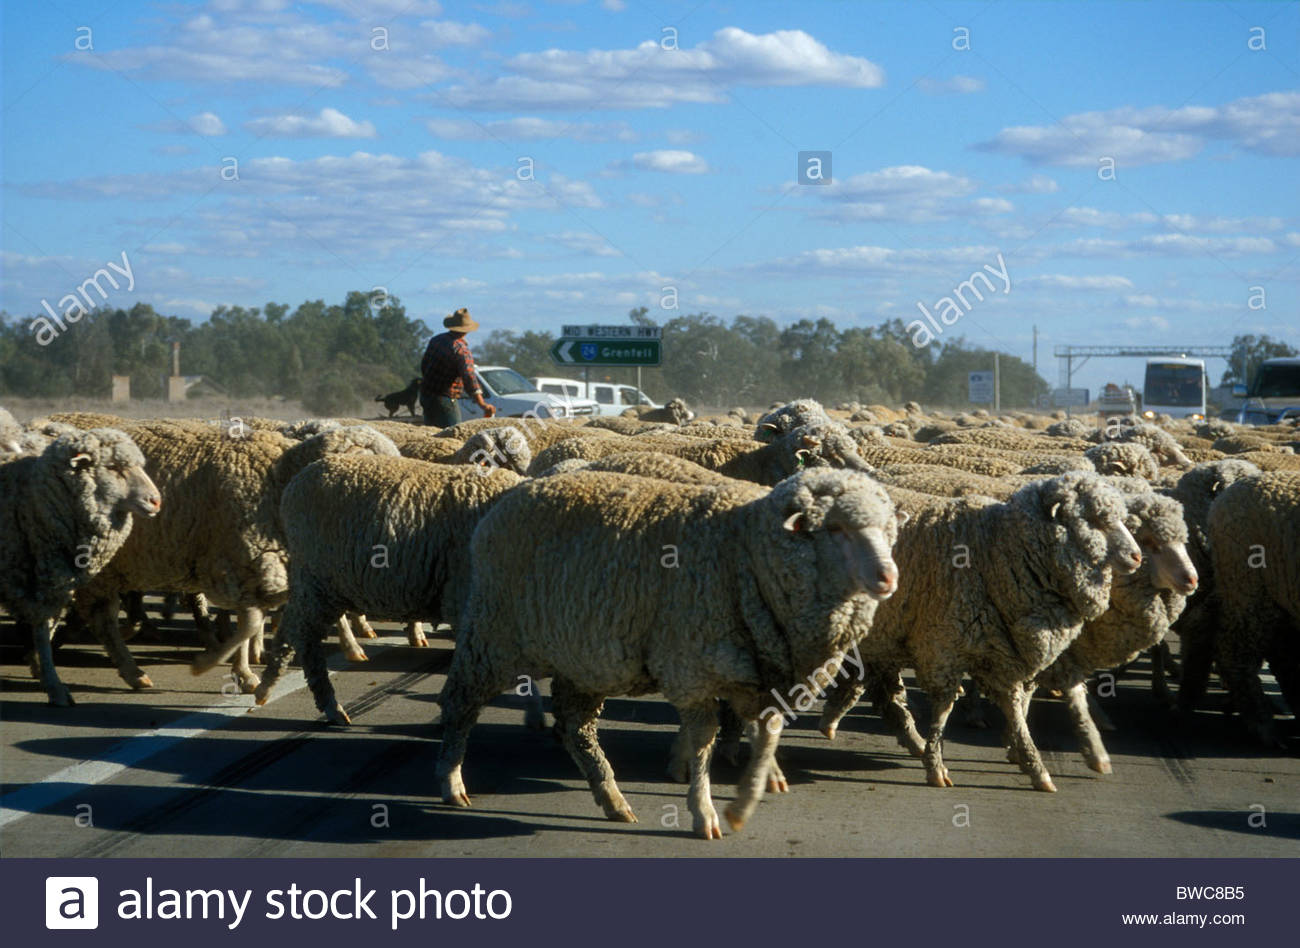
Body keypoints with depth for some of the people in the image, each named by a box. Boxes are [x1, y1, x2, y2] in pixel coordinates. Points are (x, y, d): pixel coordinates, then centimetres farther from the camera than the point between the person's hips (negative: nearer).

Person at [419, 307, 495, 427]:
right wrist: (482, 404, -37)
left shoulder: (436, 340, 6)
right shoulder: (461, 350, -18)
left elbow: (423, 365, 18)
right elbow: (469, 377, -29)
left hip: (425, 395, 8)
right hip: (445, 400, -8)